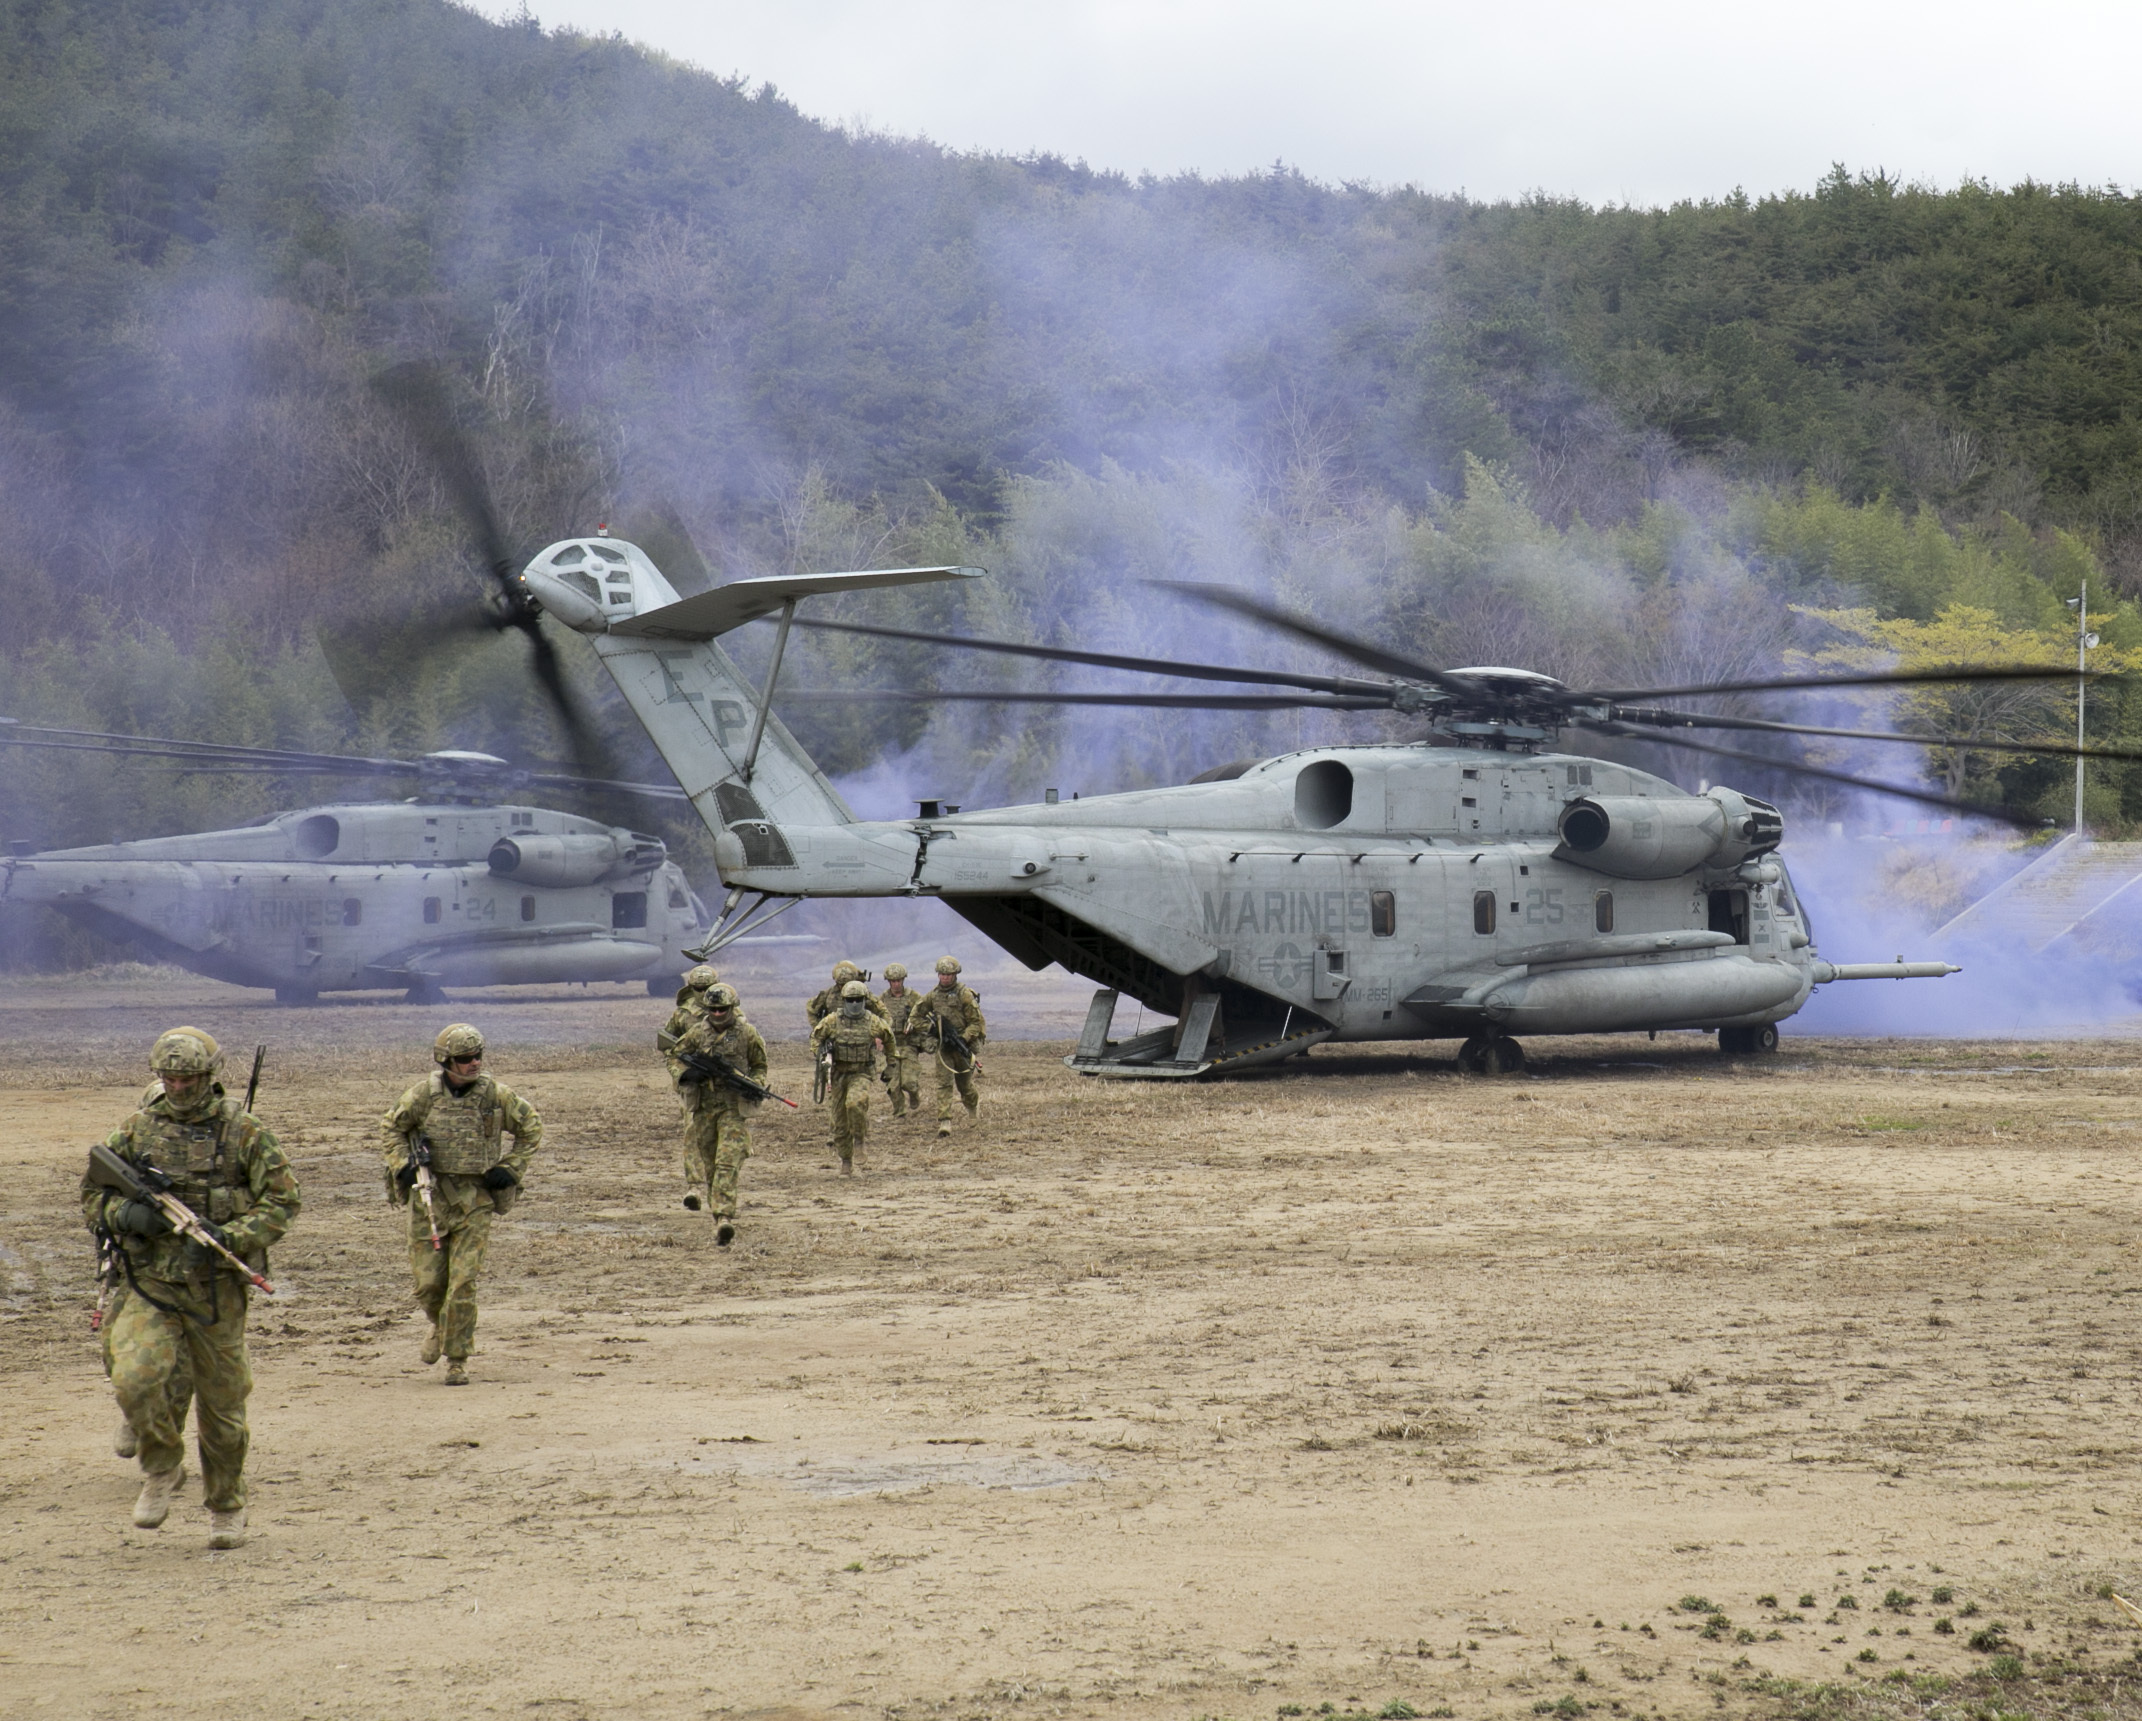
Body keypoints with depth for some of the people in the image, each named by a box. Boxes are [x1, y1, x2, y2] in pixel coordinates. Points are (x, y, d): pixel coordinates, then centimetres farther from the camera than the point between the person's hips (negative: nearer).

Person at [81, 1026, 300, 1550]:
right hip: (151, 1285, 1)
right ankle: (161, 1471, 6)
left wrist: (227, 1239, -19)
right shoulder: (136, 1130, 5)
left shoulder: (245, 1132, -2)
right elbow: (92, 1193, 12)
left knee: (222, 1399, 8)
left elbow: (282, 1201, -4)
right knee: (136, 1379, -21)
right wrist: (125, 1214, -11)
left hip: (218, 1288, -1)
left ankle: (227, 1507, 27)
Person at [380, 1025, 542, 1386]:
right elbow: (392, 1126, 13)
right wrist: (402, 1164, -1)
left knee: (463, 1283, -8)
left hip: (475, 1199, -1)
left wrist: (511, 1169, 2)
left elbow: (531, 1127, 10)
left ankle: (457, 1359, 2)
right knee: (427, 1283, 3)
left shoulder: (497, 1094, -3)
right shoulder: (424, 1095, -3)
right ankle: (441, 1328, 35)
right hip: (430, 1197, 1)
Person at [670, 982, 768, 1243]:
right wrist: (685, 1074, -10)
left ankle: (724, 1218, -21)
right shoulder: (697, 1032, 3)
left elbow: (760, 1066, 11)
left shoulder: (747, 1034, -1)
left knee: (728, 1163, -13)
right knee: (707, 1161, 10)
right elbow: (674, 1057, 11)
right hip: (702, 1104, 3)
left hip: (735, 1106, -3)